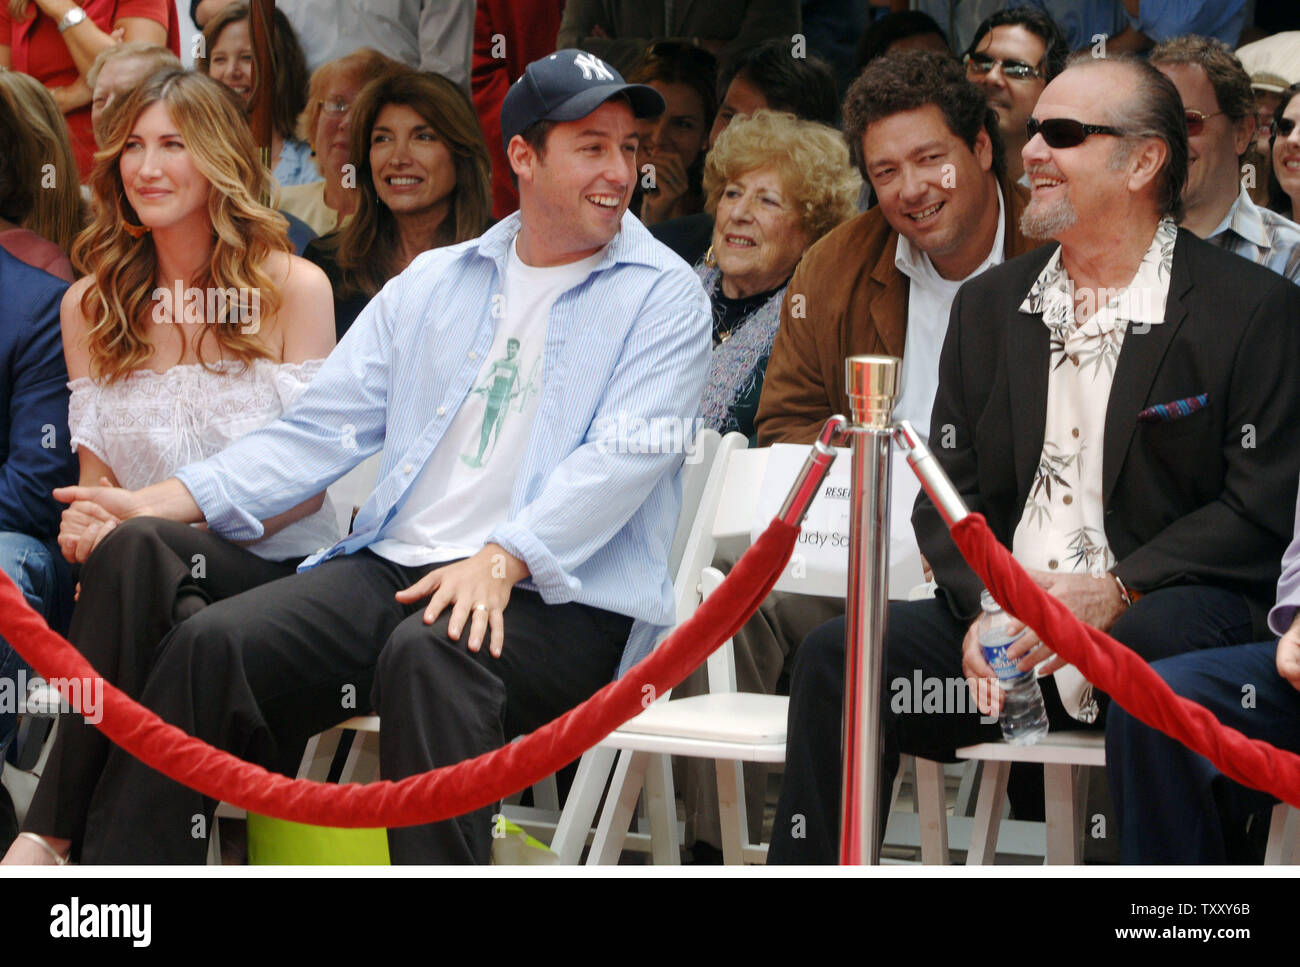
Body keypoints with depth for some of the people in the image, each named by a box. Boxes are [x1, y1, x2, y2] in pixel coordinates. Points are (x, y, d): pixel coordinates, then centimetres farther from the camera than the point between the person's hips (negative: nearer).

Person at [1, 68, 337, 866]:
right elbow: (96, 478, 11)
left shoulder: (292, 288, 2)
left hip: (280, 566, -2)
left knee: (132, 553, -35)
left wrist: (161, 510, -18)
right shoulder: (92, 306, 13)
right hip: (151, 586, 2)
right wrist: (90, 522, -16)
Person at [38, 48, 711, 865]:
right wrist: (163, 501, 5)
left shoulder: (663, 297, 4)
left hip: (558, 600, -5)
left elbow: (623, 458, -10)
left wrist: (501, 561, -26)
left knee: (427, 653, -37)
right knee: (211, 645, -16)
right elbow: (326, 425, 17)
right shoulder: (433, 282, 20)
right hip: (394, 568, 5)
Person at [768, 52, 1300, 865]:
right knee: (838, 656, -19)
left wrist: (1118, 593, -18)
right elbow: (948, 490, 14)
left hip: (1155, 617, -5)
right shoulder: (991, 304, 17)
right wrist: (984, 607, -8)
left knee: (1159, 647, -39)